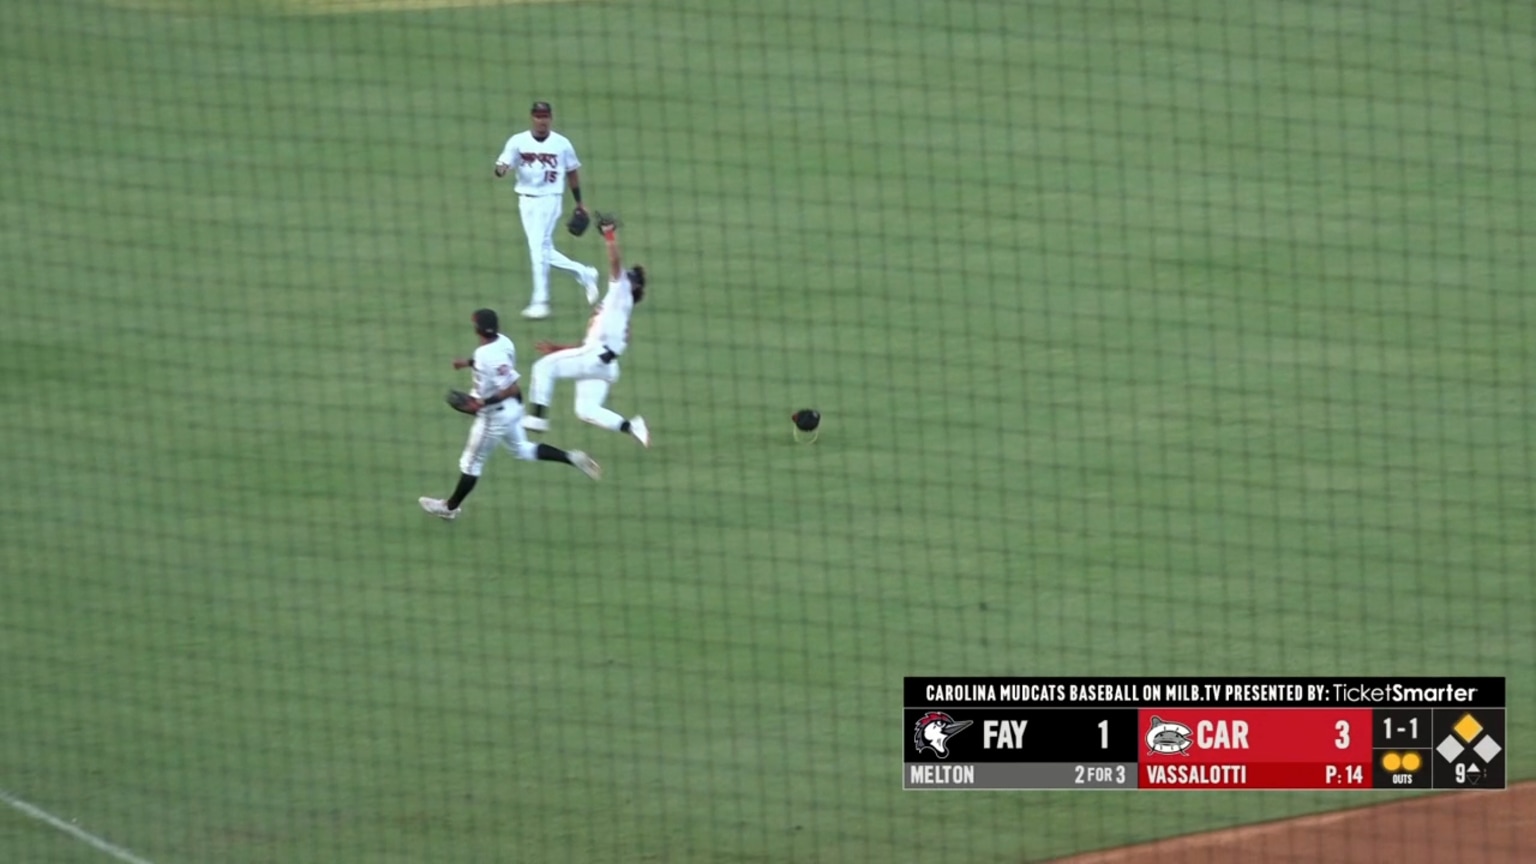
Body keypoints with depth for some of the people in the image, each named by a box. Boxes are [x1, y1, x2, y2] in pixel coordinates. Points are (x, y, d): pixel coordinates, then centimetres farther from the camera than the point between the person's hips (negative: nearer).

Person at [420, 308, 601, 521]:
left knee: (471, 463, 11)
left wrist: (484, 403, -31)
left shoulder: (491, 357, -33)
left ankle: (450, 507, 28)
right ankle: (571, 457, 15)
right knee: (522, 449, 28)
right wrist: (469, 362, 15)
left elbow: (513, 389, -33)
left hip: (495, 414, -9)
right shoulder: (501, 341, -7)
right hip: (511, 409, 9)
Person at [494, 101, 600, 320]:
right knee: (543, 251, 8)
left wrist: (579, 202, 14)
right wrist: (501, 170, -35)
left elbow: (572, 172, 10)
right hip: (527, 200, 3)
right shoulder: (518, 142, -1)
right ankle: (584, 273, 28)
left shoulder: (562, 144, -1)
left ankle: (540, 302, -8)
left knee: (539, 247, -12)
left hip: (550, 199, -3)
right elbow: (503, 165, -10)